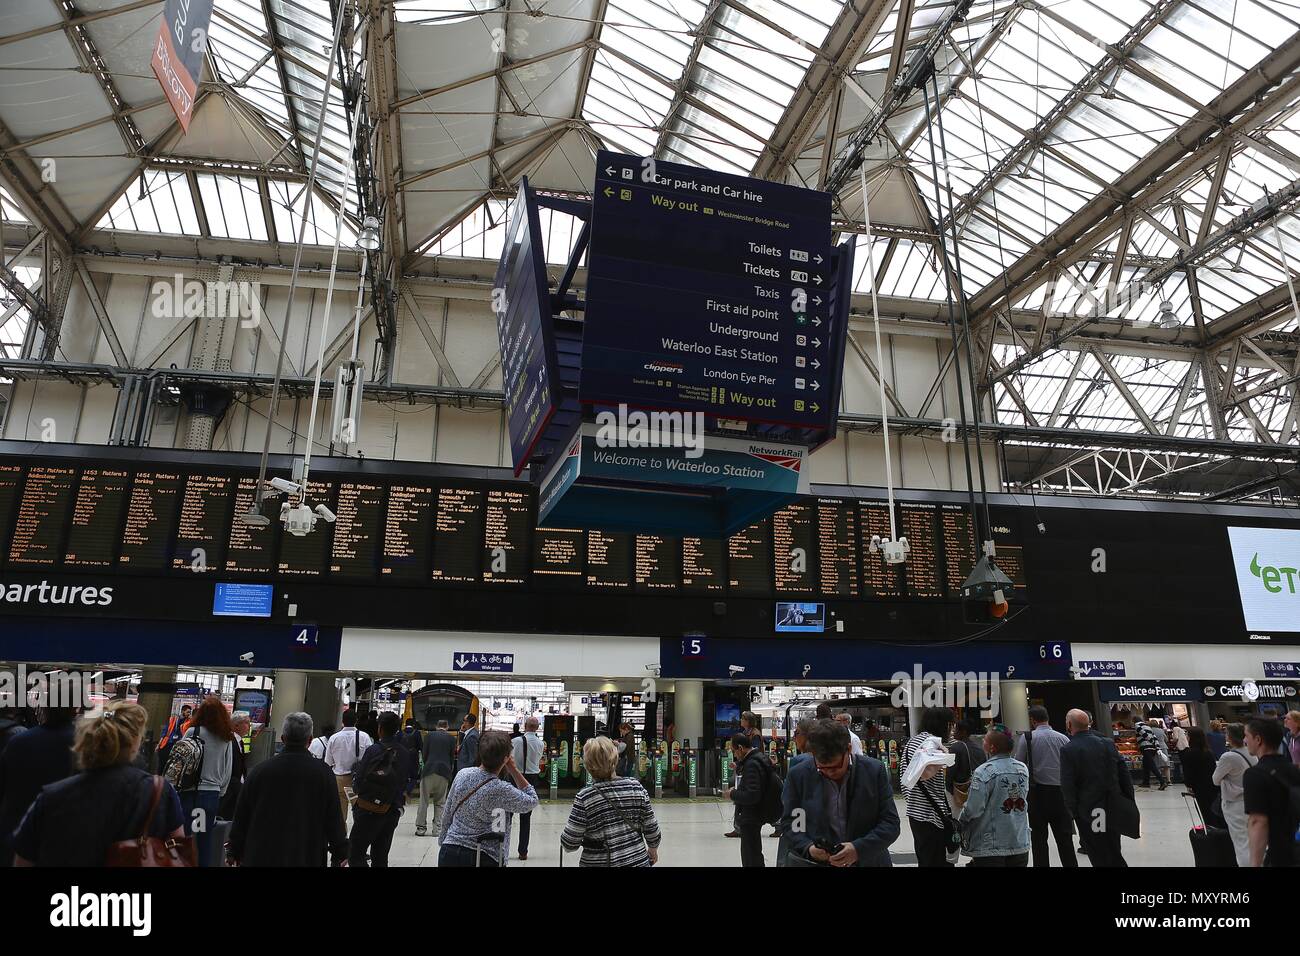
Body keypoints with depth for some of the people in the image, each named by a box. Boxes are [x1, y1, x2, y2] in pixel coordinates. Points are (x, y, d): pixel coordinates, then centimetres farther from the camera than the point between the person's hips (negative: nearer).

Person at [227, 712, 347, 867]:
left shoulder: (259, 770, -3)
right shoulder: (323, 772, -9)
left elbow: (241, 818, 5)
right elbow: (334, 818, -5)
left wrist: (235, 852, 17)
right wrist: (340, 853, 6)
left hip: (260, 857, 2)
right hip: (308, 858, -2)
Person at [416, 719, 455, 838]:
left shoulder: (429, 735, 5)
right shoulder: (451, 738, 7)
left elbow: (425, 754, 4)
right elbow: (452, 757, 7)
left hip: (429, 770, -1)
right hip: (444, 772, 1)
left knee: (424, 801, 6)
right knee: (440, 802, 10)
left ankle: (421, 828, 6)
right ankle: (438, 828, 7)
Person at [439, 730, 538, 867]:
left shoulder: (462, 774, -5)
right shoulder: (501, 790, -20)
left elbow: (447, 815, 6)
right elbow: (532, 802, -6)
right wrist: (513, 769, -8)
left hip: (449, 852, 5)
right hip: (483, 858, -5)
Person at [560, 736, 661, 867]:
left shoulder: (584, 797, -17)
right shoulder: (637, 788, -9)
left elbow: (569, 844, -13)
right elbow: (651, 827, -1)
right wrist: (653, 848, 18)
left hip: (598, 862, -2)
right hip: (638, 861, 2)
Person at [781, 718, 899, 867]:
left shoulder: (874, 771, -9)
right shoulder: (798, 775, -8)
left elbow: (891, 823, -9)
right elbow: (788, 822, -2)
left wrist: (859, 848, -23)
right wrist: (807, 848, -21)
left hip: (868, 861, 0)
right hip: (812, 862, 0)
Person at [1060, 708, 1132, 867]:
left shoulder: (1068, 750, -15)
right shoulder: (1109, 743, -2)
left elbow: (1067, 786, -16)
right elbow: (1125, 774, 0)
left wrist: (1072, 811, -5)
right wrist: (1129, 802, 9)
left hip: (1088, 813, -5)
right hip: (1114, 810, 5)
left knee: (1099, 857, 8)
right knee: (1114, 854, 20)